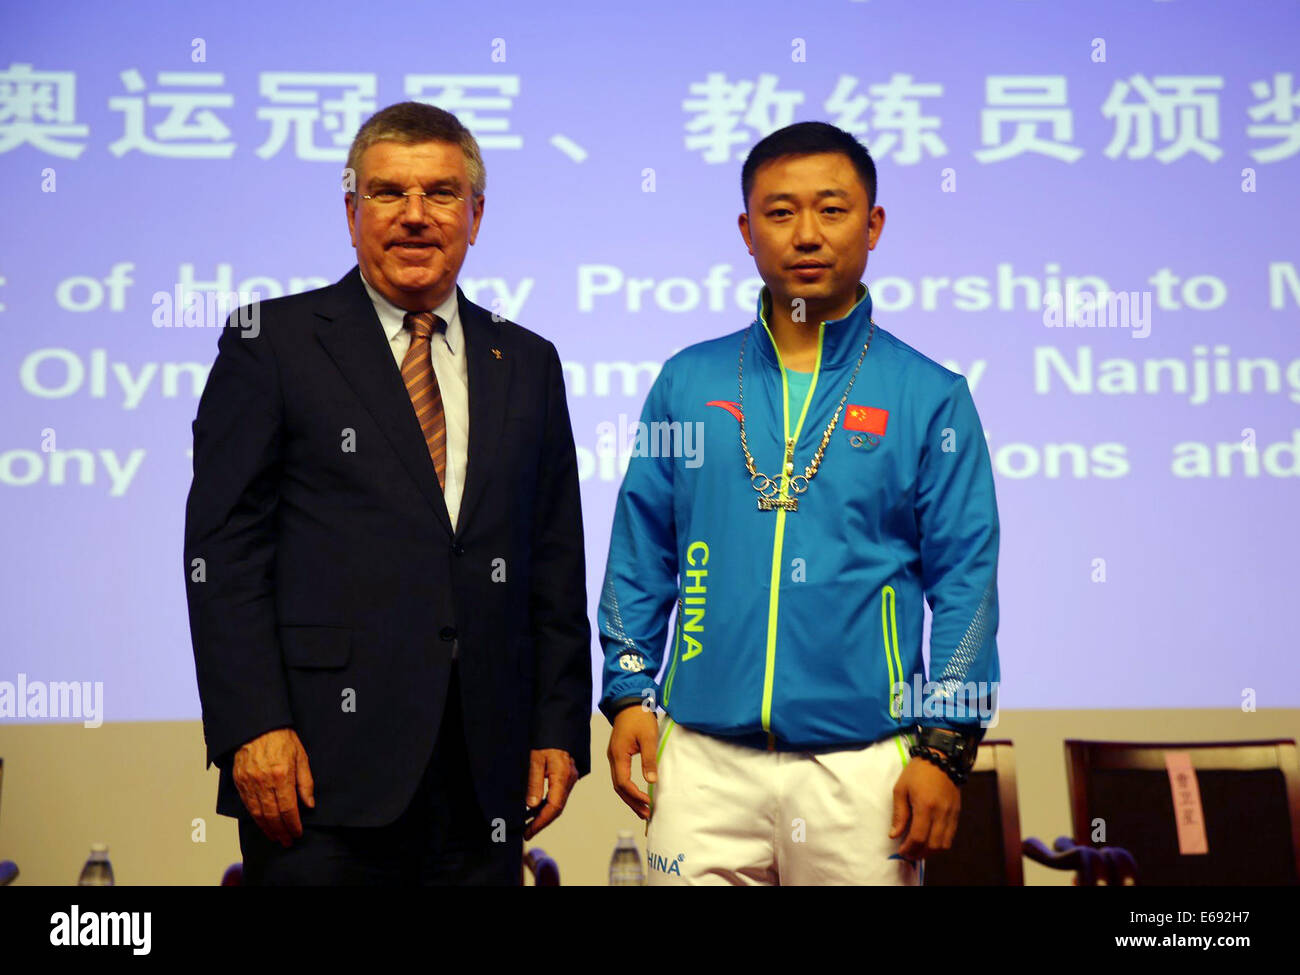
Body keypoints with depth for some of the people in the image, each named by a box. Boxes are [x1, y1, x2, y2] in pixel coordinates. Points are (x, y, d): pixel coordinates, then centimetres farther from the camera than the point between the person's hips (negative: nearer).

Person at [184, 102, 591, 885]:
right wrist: (252, 727, -12)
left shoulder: (527, 364, 14)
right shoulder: (273, 342, 3)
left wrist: (560, 731, 7)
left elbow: (555, 564, 13)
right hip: (322, 762, -3)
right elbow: (222, 547, -3)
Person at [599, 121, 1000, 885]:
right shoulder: (689, 382, 7)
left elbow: (966, 583, -1)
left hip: (863, 765, -1)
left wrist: (945, 746, -7)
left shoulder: (931, 397, 1)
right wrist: (629, 692, 2)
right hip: (702, 758, 2)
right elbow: (641, 555, 10)